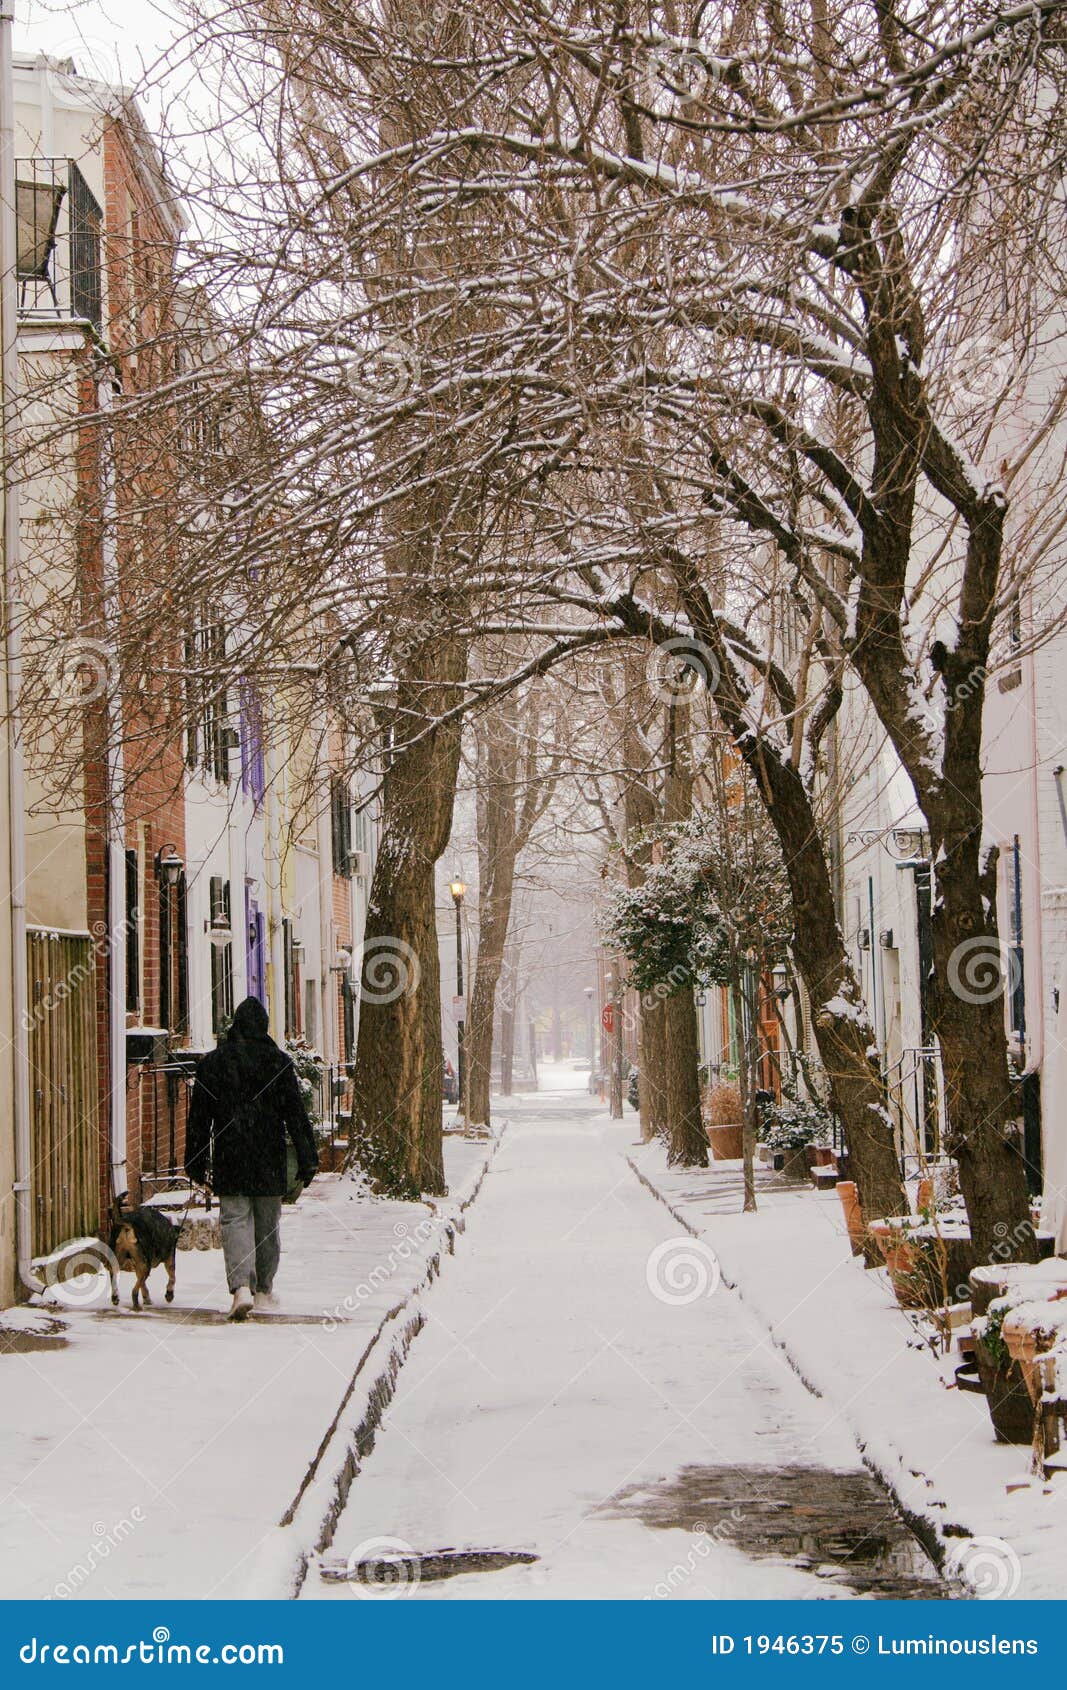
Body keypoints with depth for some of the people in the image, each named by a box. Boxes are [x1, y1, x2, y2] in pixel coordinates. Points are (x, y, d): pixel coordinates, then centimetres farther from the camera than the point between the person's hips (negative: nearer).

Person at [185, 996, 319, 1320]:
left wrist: (196, 1163, 9)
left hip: (229, 1160, 0)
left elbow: (199, 1117, 3)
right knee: (268, 1225, 13)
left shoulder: (212, 1063, 0)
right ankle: (264, 1290, 23)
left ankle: (241, 1287, -22)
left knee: (235, 1221, -2)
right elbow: (296, 1114, -2)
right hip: (270, 1160, 1)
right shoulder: (278, 1062, -2)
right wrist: (307, 1159, 2)